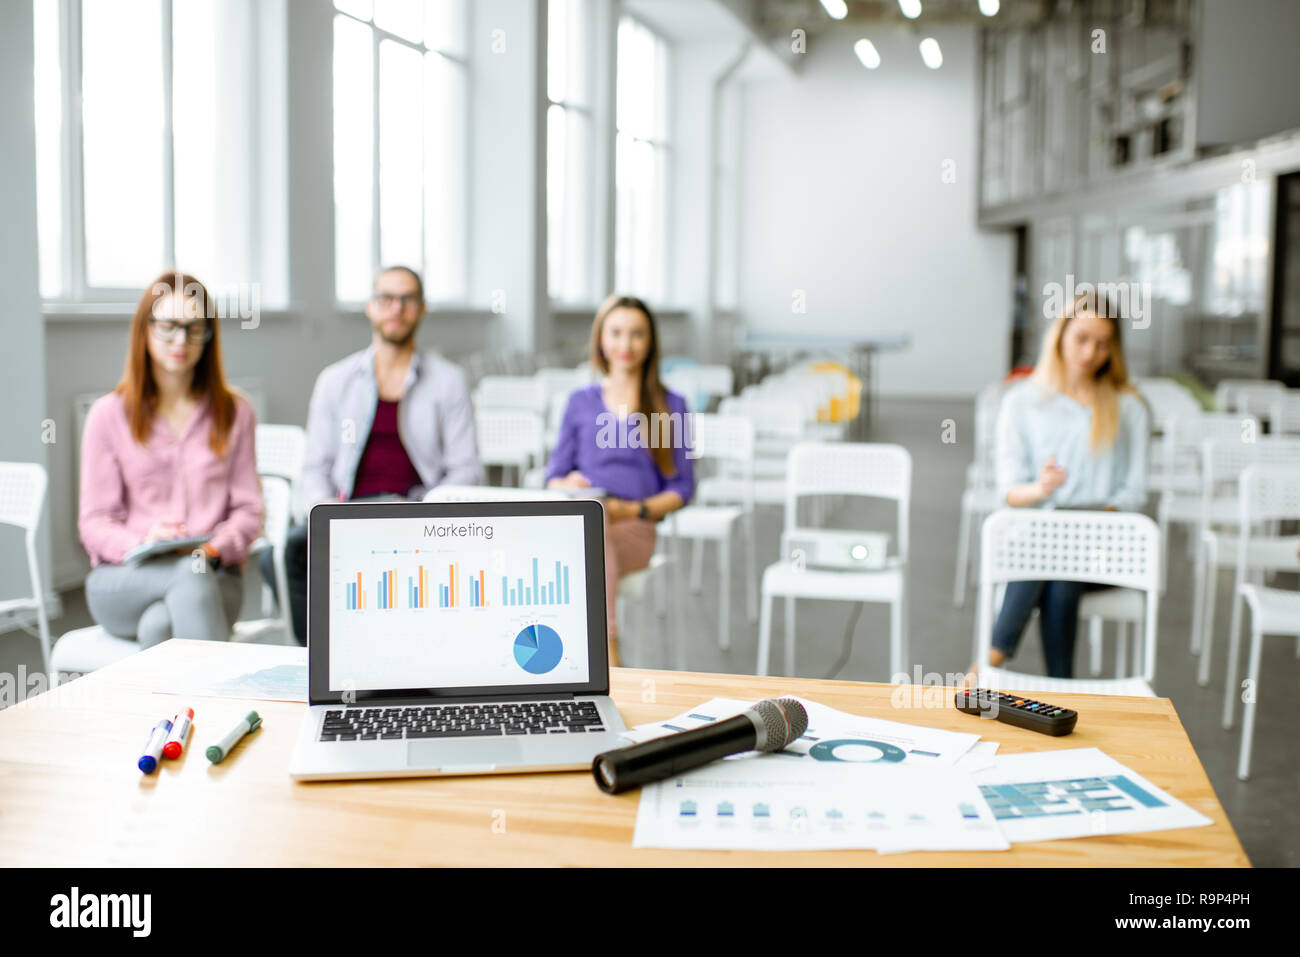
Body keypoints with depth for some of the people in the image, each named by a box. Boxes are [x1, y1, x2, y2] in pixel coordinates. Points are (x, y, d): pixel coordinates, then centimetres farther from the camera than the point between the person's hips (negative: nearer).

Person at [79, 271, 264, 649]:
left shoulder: (235, 413, 14)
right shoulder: (109, 415, 10)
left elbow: (247, 510, 9)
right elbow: (95, 522, 6)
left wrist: (214, 549, -12)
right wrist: (141, 544, -17)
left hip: (214, 575, 1)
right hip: (123, 581, 0)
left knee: (159, 625, -36)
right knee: (190, 574, -37)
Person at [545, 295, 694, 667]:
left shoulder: (671, 405, 15)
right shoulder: (580, 402, 21)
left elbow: (681, 487, 11)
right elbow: (555, 473, 20)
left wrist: (637, 509, -6)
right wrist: (565, 485, -5)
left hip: (633, 529, -1)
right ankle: (607, 650, -47)